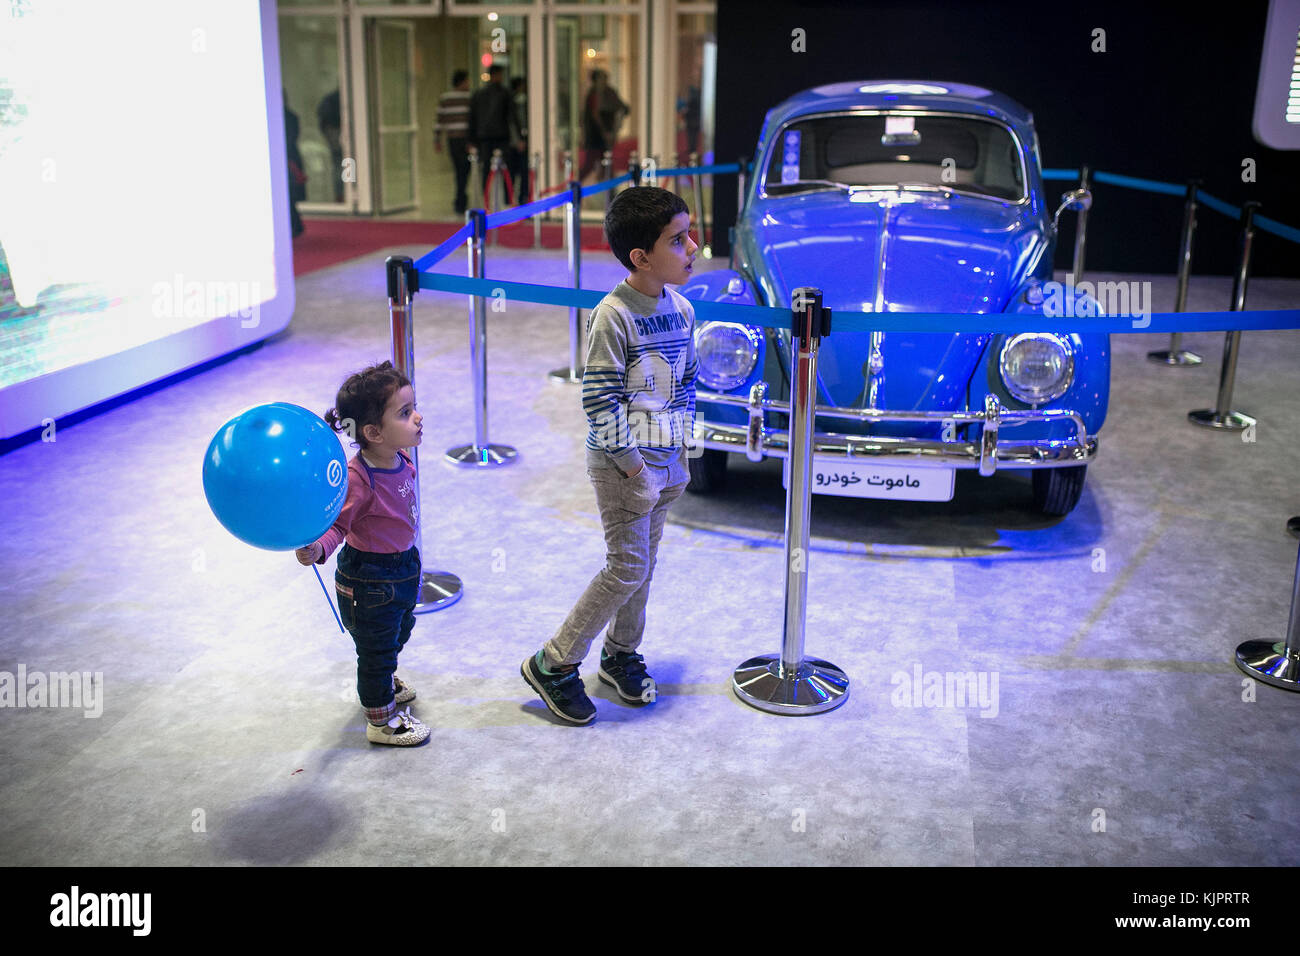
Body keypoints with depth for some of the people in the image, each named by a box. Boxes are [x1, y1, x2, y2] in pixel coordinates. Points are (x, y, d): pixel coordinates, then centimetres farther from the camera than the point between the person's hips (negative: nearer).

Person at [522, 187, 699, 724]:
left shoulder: (681, 309, 6)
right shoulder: (612, 316, -17)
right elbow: (599, 400, -17)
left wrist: (680, 456, 12)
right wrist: (633, 468, -17)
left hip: (665, 462, 7)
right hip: (621, 463, -7)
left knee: (643, 563, 16)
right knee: (627, 568, -6)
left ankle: (621, 654, 34)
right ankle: (553, 664, 7)